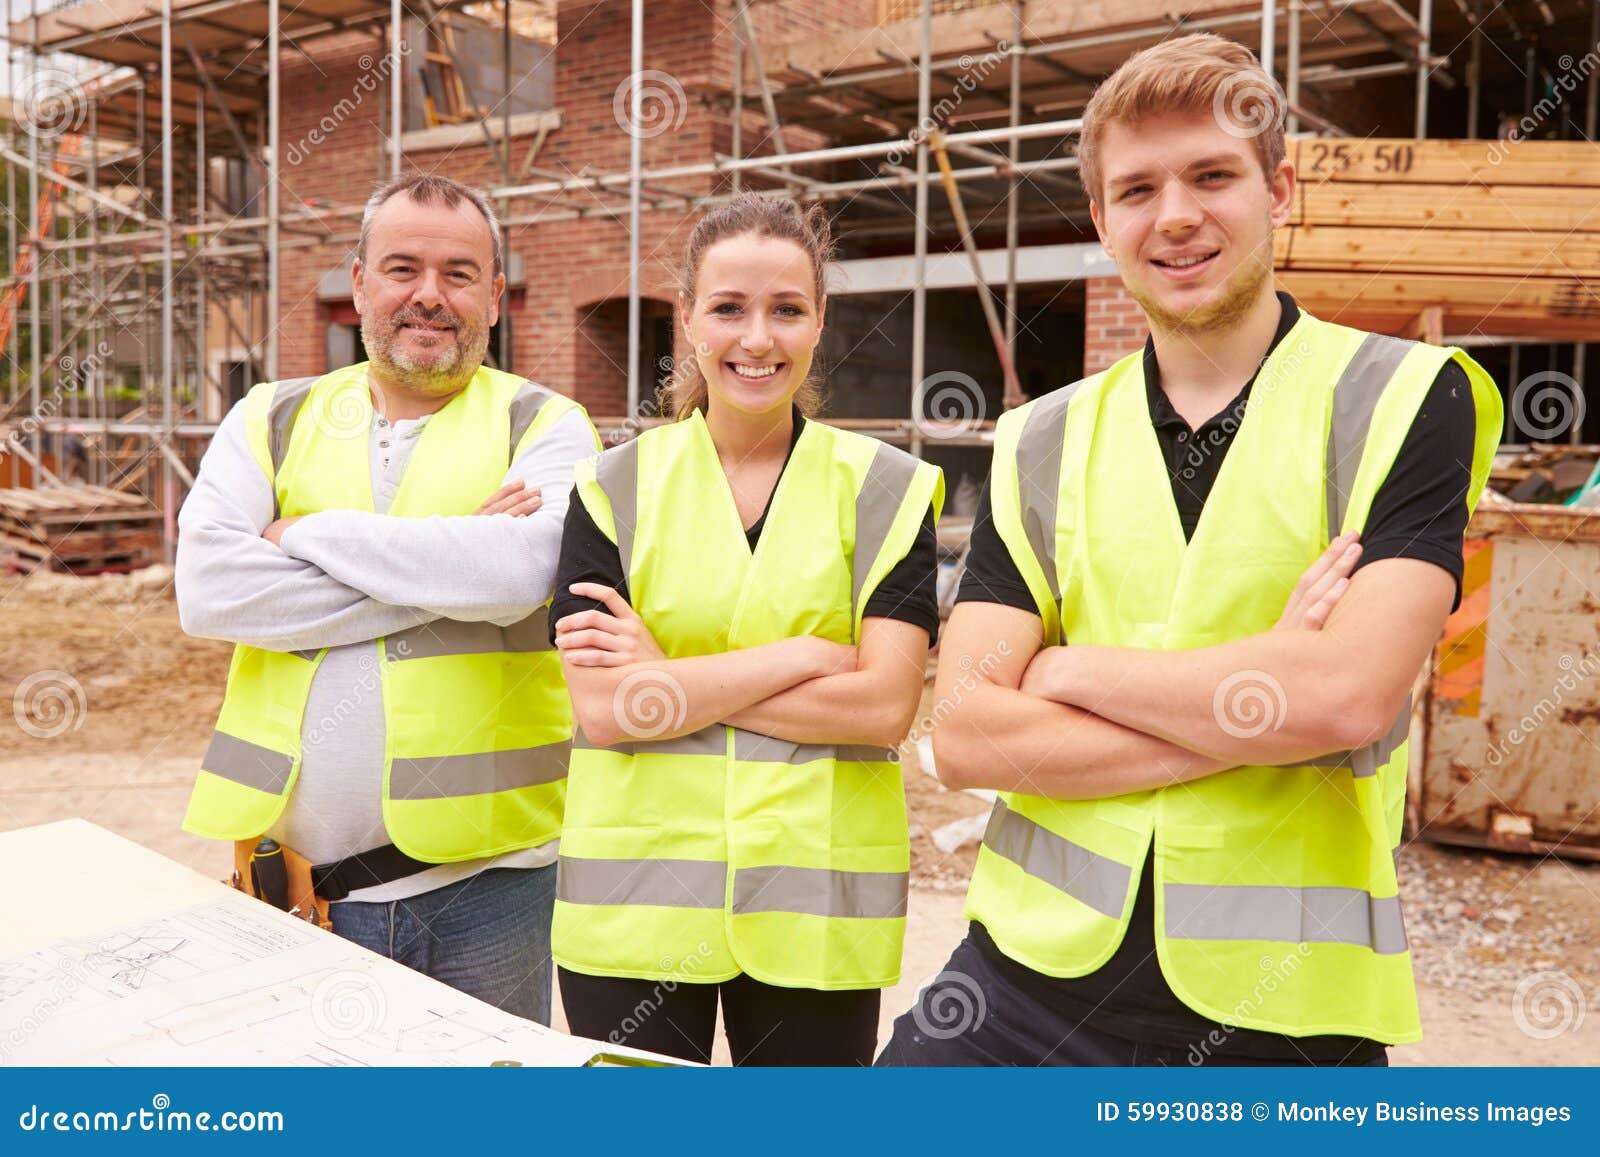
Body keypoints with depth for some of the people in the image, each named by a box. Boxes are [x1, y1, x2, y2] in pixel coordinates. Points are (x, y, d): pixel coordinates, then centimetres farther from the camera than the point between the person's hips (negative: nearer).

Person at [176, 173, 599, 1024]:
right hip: (296, 867, 2)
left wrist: (308, 534, -10)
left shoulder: (544, 427, 1)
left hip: (482, 871, -2)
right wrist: (443, 575, -14)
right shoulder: (272, 422, 8)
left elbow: (517, 572, -19)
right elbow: (207, 589, -9)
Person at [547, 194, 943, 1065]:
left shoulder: (885, 488, 0)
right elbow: (601, 708, -8)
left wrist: (667, 678, -11)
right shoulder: (617, 487, 2)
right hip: (635, 901, 1)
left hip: (815, 908, 0)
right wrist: (800, 655, -13)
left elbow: (884, 706, -10)